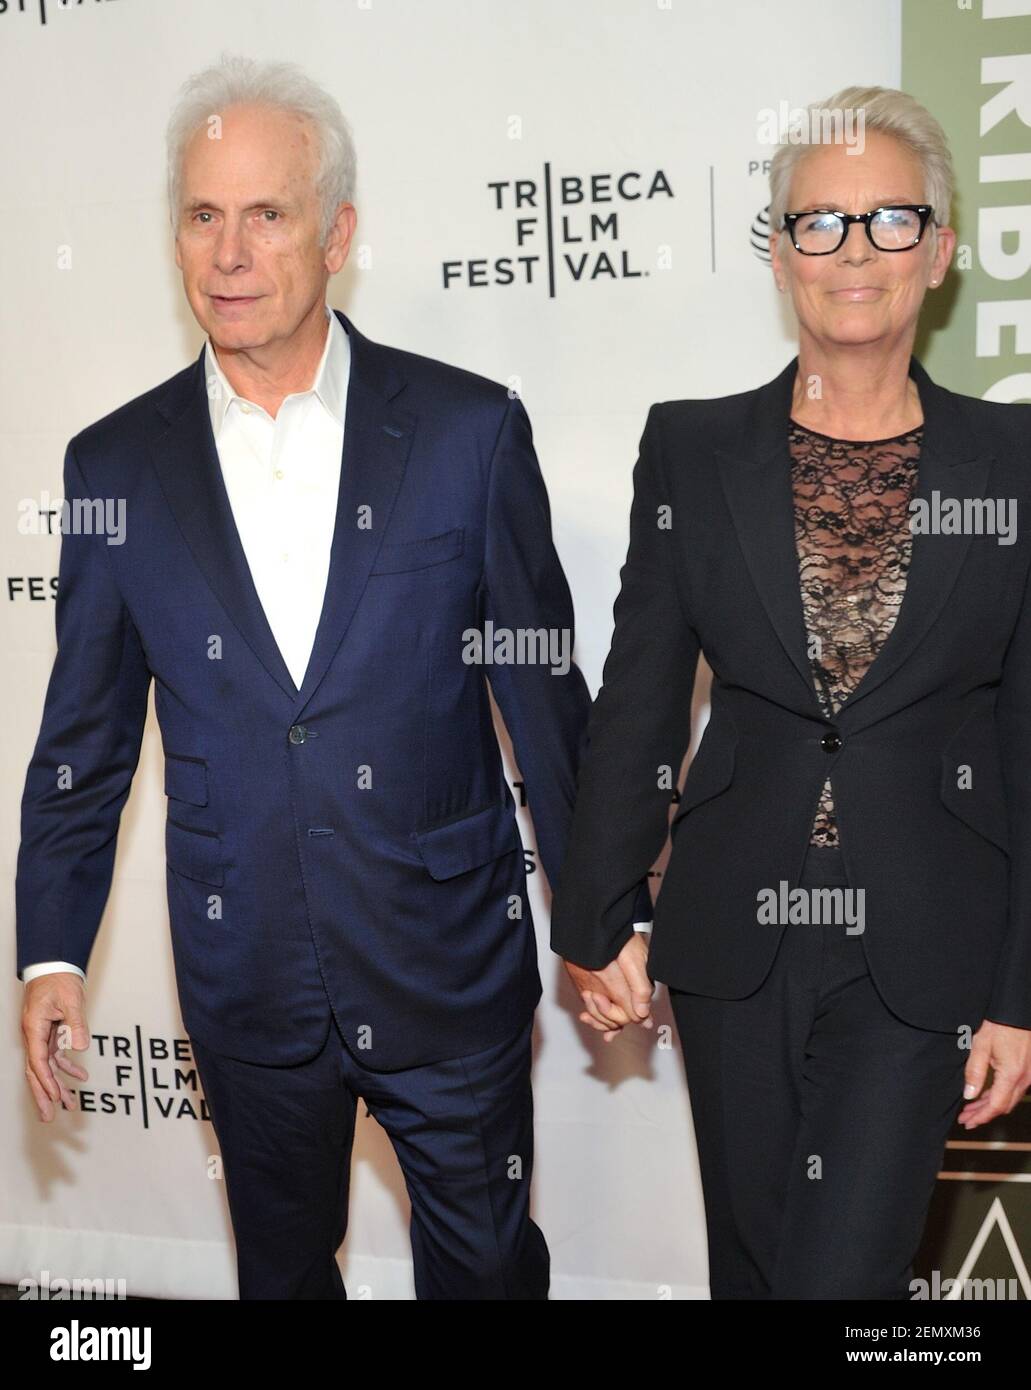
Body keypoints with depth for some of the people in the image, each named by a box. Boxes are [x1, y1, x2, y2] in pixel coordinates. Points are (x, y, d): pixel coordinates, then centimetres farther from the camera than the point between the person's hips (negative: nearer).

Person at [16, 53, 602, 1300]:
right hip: (245, 976, 2)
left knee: (487, 1262, 15)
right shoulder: (116, 467, -1)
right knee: (281, 1263, 21)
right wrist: (51, 954, 2)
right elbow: (84, 738, 4)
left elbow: (546, 688, -2)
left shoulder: (469, 431, -7)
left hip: (451, 958, -1)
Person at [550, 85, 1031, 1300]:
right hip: (735, 939, 2)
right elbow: (636, 700, 2)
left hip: (922, 956, -1)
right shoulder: (693, 450, 0)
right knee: (750, 1263, 17)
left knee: (845, 1270, -2)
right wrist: (598, 921, 1)